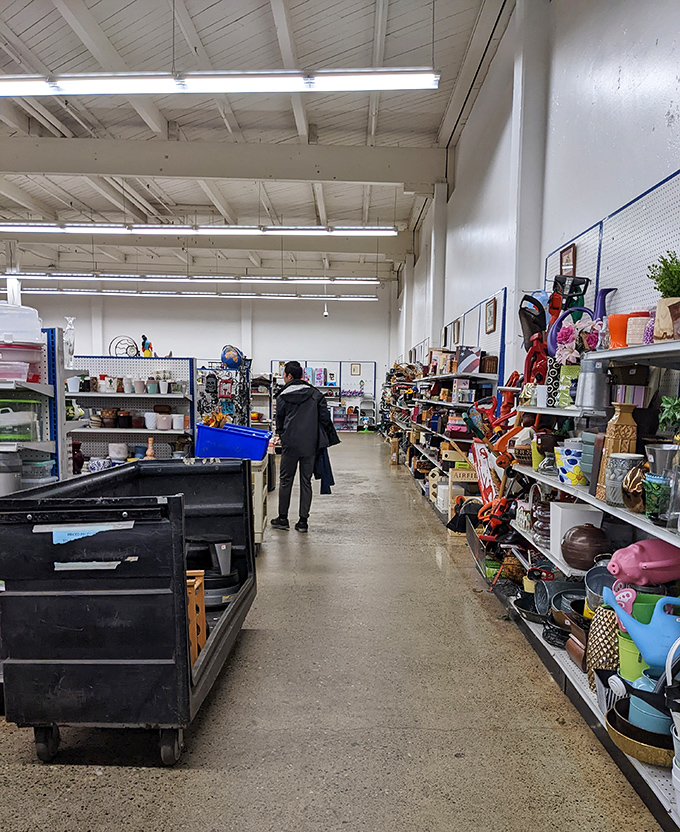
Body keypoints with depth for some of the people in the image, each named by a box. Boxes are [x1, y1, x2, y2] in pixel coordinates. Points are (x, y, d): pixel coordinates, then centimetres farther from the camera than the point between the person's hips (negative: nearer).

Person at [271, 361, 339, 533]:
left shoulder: (282, 397, 1)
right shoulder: (316, 394, 4)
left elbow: (279, 422, 9)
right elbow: (325, 419, 1)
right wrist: (330, 439, 12)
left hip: (290, 445, -2)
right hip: (310, 445, 2)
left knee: (285, 480, 10)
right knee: (306, 482, 7)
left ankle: (283, 518, 15)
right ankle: (303, 521, 9)